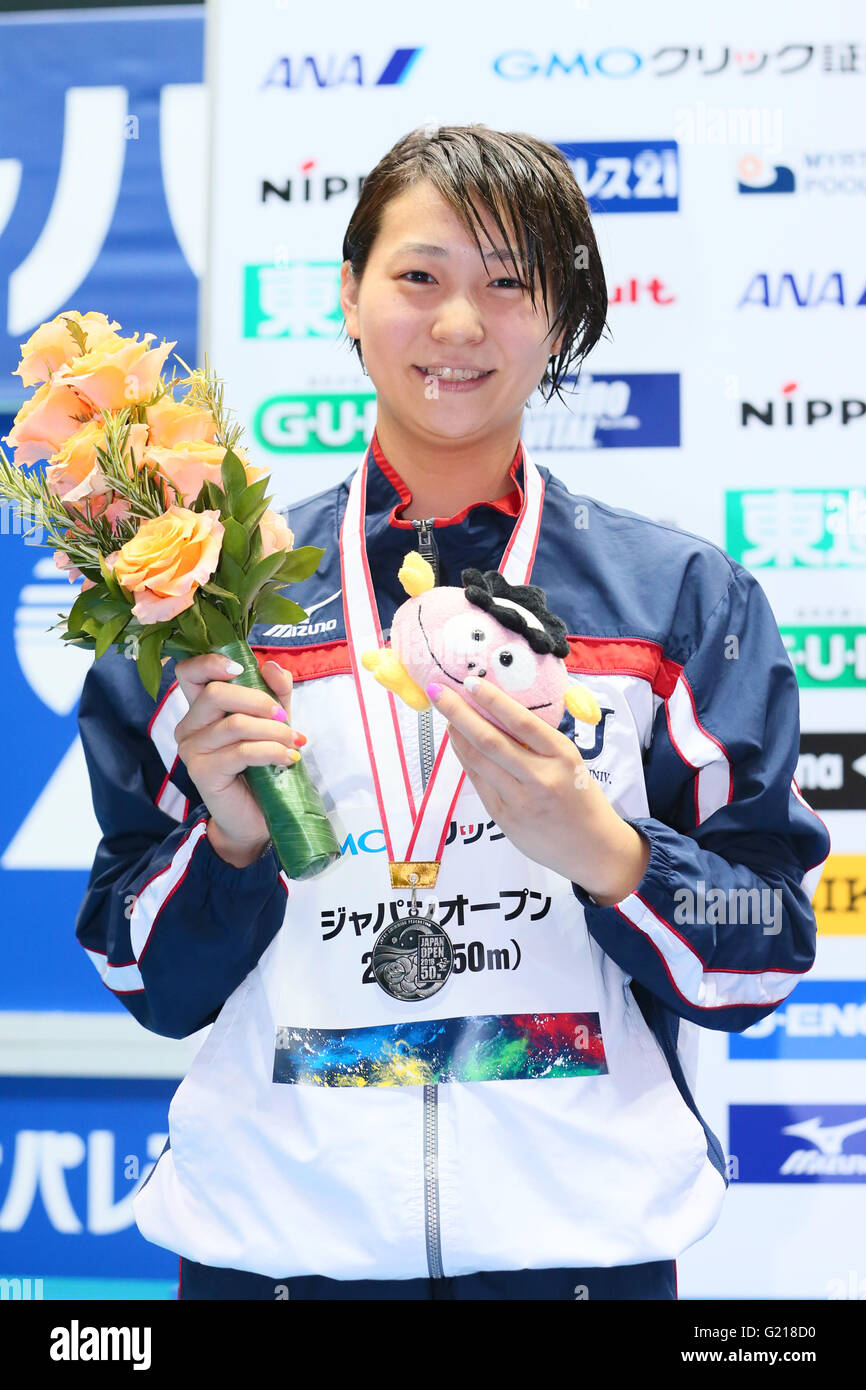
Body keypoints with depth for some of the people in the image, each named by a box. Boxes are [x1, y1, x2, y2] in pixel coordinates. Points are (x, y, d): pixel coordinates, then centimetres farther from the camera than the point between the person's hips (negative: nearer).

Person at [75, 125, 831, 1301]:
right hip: (273, 1235, 1)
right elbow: (148, 982, 6)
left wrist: (602, 849, -17)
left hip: (583, 1235, 0)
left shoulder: (682, 596, 1)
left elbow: (761, 956, -1)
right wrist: (230, 839, -13)